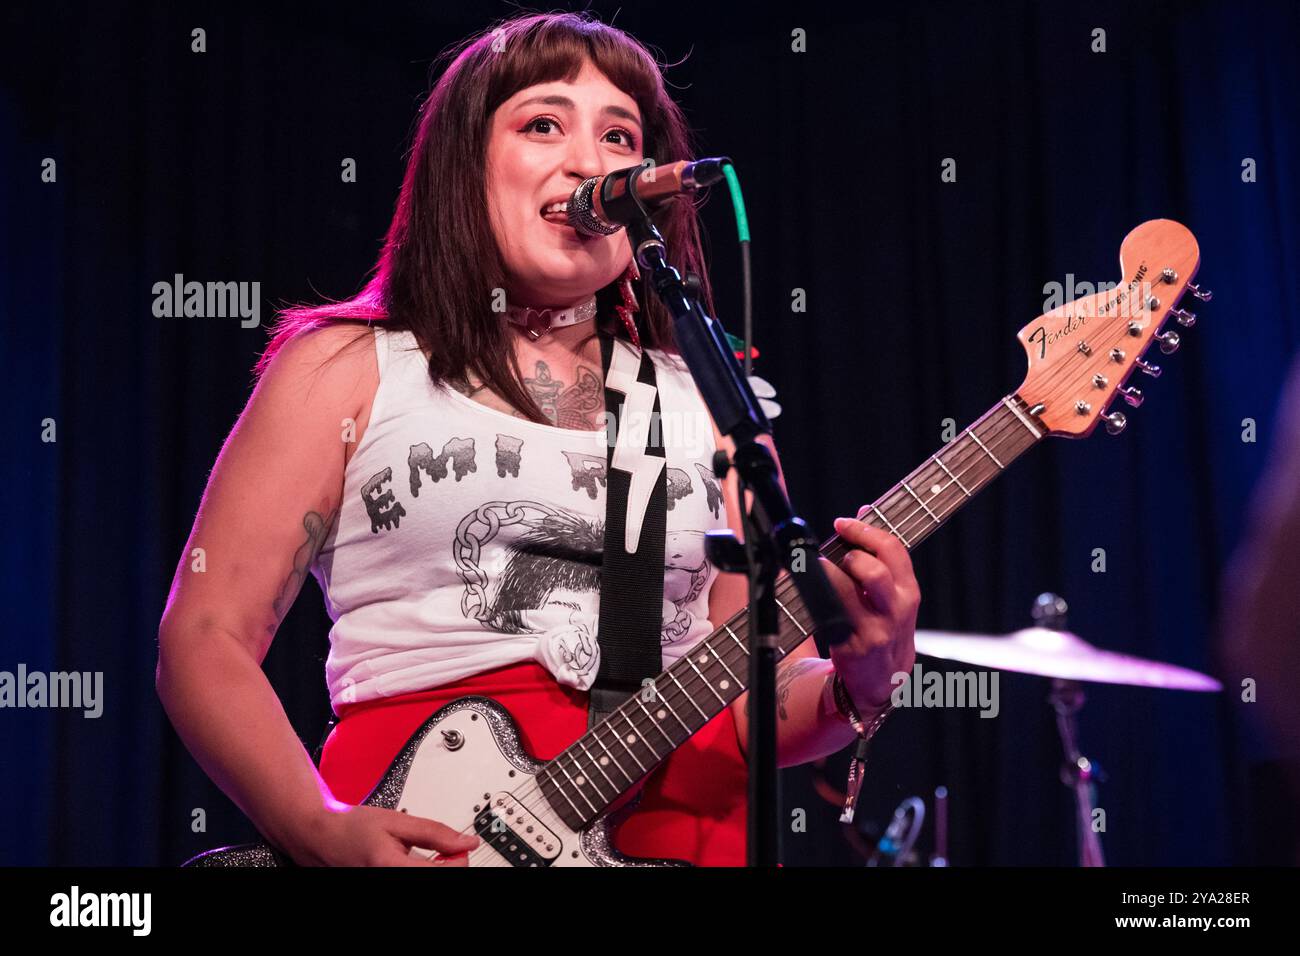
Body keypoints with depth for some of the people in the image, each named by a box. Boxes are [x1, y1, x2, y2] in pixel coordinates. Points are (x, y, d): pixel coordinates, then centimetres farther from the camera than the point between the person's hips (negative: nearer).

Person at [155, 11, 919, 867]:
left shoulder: (708, 399, 16)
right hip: (432, 835, -3)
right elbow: (204, 641, 2)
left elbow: (763, 701, 16)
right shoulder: (348, 368, 8)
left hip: (684, 820, 4)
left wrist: (862, 681, -5)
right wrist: (322, 832, -12)